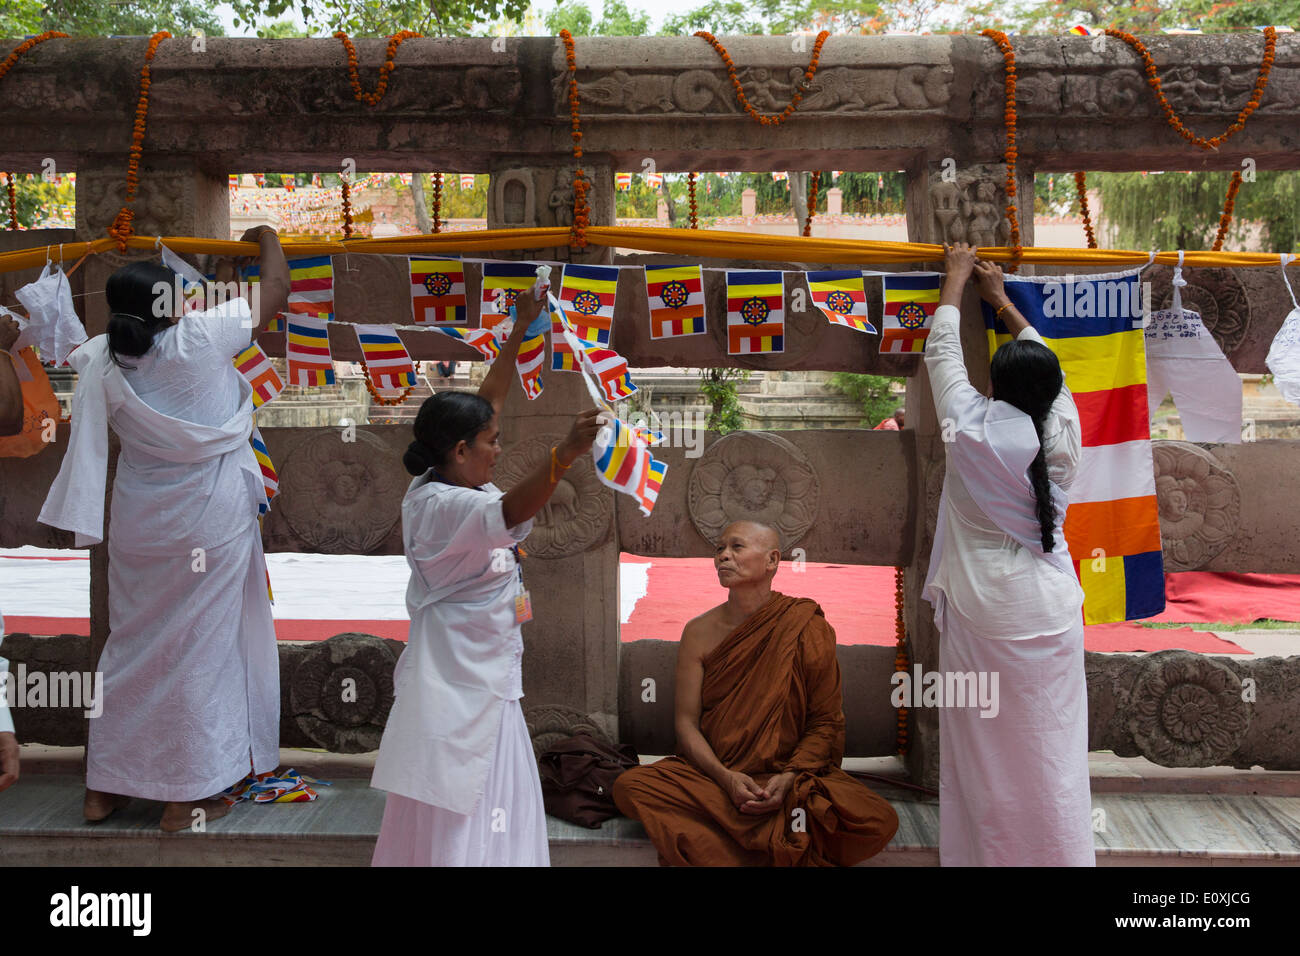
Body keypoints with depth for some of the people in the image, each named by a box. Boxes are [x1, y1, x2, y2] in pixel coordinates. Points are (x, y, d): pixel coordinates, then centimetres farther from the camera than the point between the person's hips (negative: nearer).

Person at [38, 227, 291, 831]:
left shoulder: (104, 363, -7)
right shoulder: (199, 339, -19)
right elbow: (276, 290, -8)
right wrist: (265, 238, 10)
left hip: (140, 525, 5)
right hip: (211, 521, -4)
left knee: (132, 644, 18)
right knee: (201, 648, 6)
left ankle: (102, 786, 28)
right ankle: (187, 798, 15)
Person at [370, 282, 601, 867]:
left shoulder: (451, 484, 6)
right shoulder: (439, 505, -22)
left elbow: (489, 398, 15)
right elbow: (511, 511, -41)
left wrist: (520, 329, 20)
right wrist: (566, 454, -55)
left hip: (485, 681, 10)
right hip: (453, 687, -10)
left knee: (494, 808, 17)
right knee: (450, 825, -2)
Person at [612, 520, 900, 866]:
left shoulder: (808, 629, -2)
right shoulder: (699, 632, 3)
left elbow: (826, 722, -2)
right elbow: (686, 721, 0)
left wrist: (790, 778, -19)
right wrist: (727, 778, -18)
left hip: (791, 776, -1)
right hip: (713, 772, 1)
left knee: (879, 821, -28)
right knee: (629, 786, -26)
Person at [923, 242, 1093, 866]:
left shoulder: (971, 428, -10)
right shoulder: (1063, 431, -4)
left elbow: (942, 352, 6)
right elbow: (1044, 363, 15)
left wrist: (956, 279, 21)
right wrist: (1001, 299, 28)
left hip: (982, 611, -2)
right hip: (1052, 609, 2)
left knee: (985, 746, 7)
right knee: (1051, 745, 8)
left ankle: (987, 850, 17)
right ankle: (1059, 851, 16)